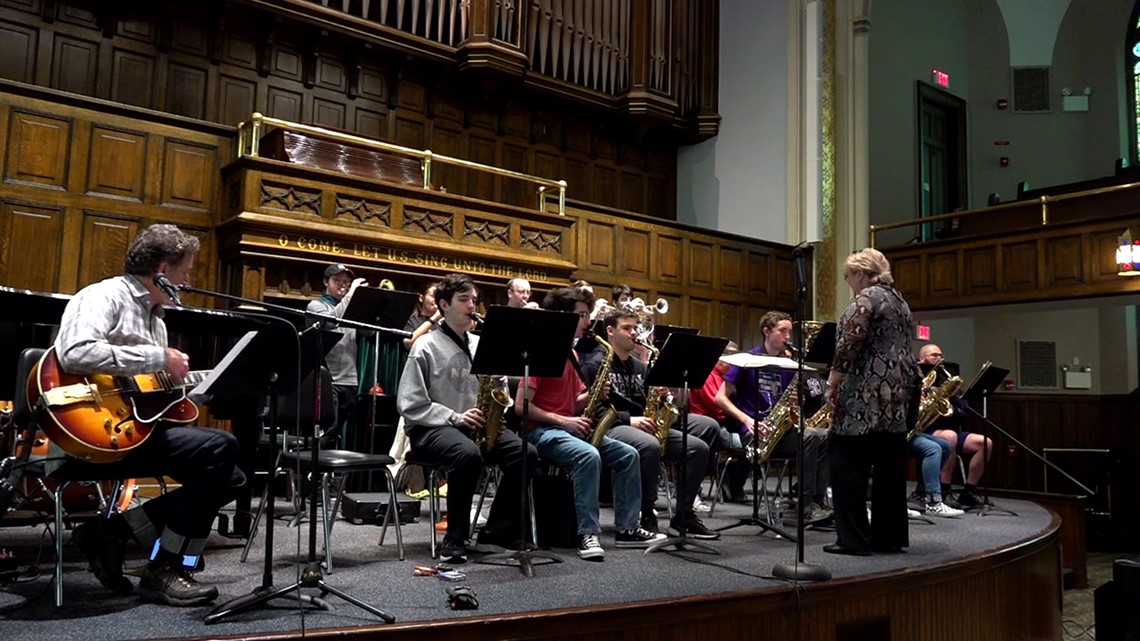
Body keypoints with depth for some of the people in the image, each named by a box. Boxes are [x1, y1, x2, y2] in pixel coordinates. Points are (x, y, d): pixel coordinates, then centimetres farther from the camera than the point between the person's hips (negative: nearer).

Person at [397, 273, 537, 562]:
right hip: (431, 427, -5)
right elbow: (409, 406, -9)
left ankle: (495, 533, -10)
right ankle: (454, 538, -20)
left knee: (526, 453, -19)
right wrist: (455, 417, -18)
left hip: (477, 426, 6)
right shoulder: (426, 346, -3)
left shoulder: (481, 345, 15)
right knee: (468, 455, -38)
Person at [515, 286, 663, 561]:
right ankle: (588, 534, -29)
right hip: (541, 430, -9)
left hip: (569, 427, 9)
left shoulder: (571, 354, 15)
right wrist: (563, 420, -20)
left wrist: (592, 395, -2)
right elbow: (521, 406, -17)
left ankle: (627, 528, 2)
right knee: (588, 455, -35)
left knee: (628, 454, -3)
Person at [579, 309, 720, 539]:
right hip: (613, 427, -7)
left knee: (699, 447, -13)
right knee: (649, 446, -40)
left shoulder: (640, 367, 23)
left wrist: (658, 398, -1)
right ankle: (646, 515, -22)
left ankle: (683, 515, -4)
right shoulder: (596, 364, -1)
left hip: (645, 426, 7)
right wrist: (628, 419, -18)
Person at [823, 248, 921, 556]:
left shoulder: (867, 298, -10)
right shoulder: (899, 300, 19)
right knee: (890, 467, 11)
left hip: (869, 396, -9)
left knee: (849, 466, -4)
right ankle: (890, 536, 16)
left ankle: (854, 539, -3)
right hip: (900, 393, 10)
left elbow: (848, 345, -18)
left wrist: (833, 384, -10)